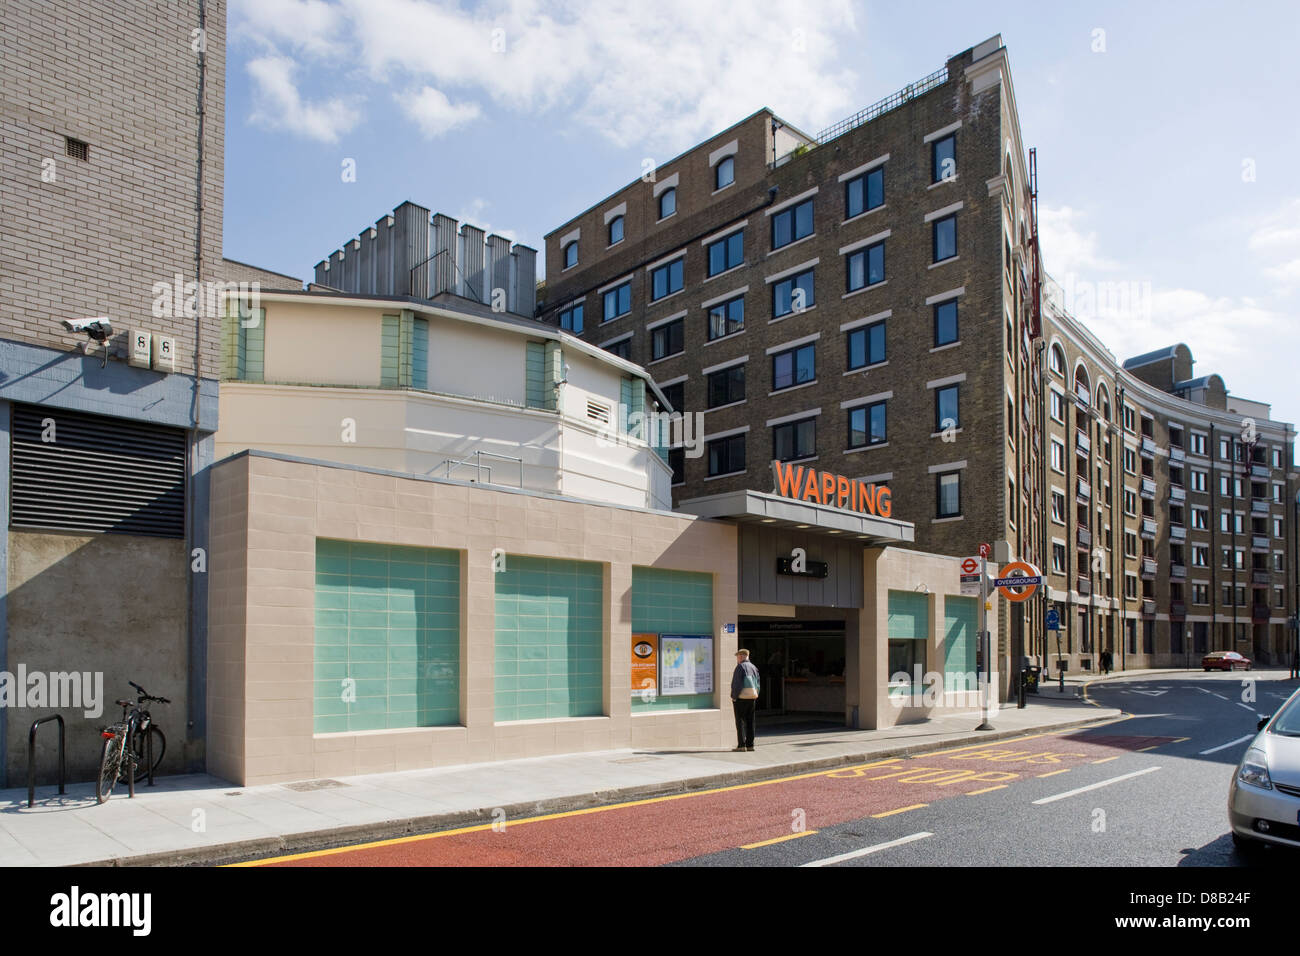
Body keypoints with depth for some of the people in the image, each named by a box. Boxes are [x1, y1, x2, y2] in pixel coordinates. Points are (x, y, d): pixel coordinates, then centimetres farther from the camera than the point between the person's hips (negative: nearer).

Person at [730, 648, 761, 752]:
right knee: (750, 722, 9)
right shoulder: (754, 668, 13)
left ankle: (741, 745, -7)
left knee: (740, 722, -4)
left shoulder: (740, 667, -10)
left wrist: (733, 697, -9)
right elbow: (757, 684, 12)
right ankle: (750, 745, 9)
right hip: (752, 697, 7)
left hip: (741, 698, -7)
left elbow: (736, 684, -15)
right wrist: (755, 697, 14)